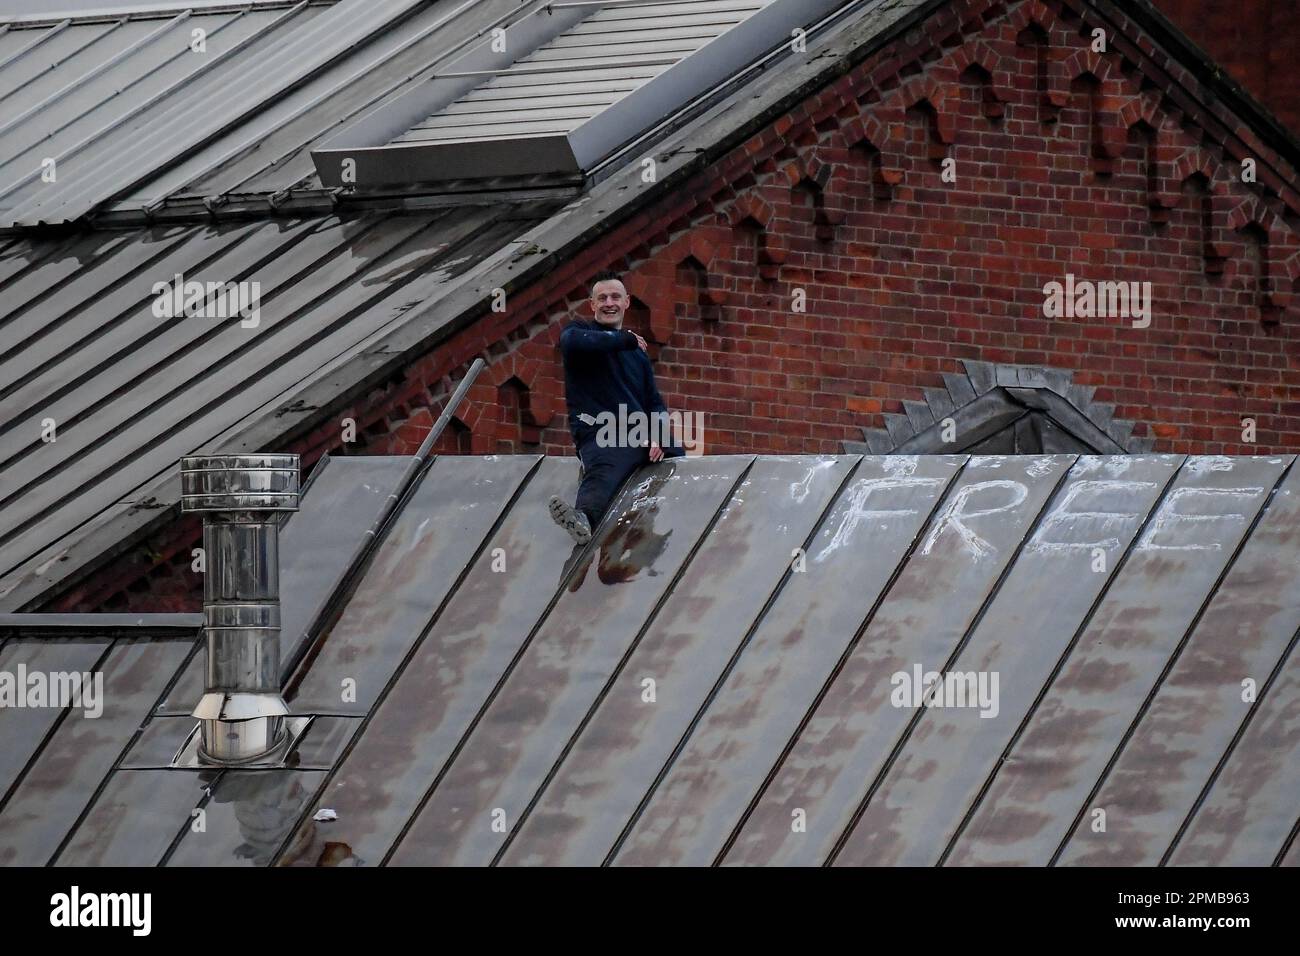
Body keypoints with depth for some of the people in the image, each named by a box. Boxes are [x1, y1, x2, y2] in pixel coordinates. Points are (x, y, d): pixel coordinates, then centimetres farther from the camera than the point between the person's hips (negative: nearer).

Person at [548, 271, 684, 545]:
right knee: (604, 473, -39)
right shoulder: (581, 330, 11)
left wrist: (657, 438, 0)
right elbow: (572, 340, -17)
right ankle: (583, 518, -68)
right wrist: (625, 339, -7)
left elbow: (654, 402, 23)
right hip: (600, 436, -9)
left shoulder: (637, 352, 28)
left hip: (642, 434, 9)